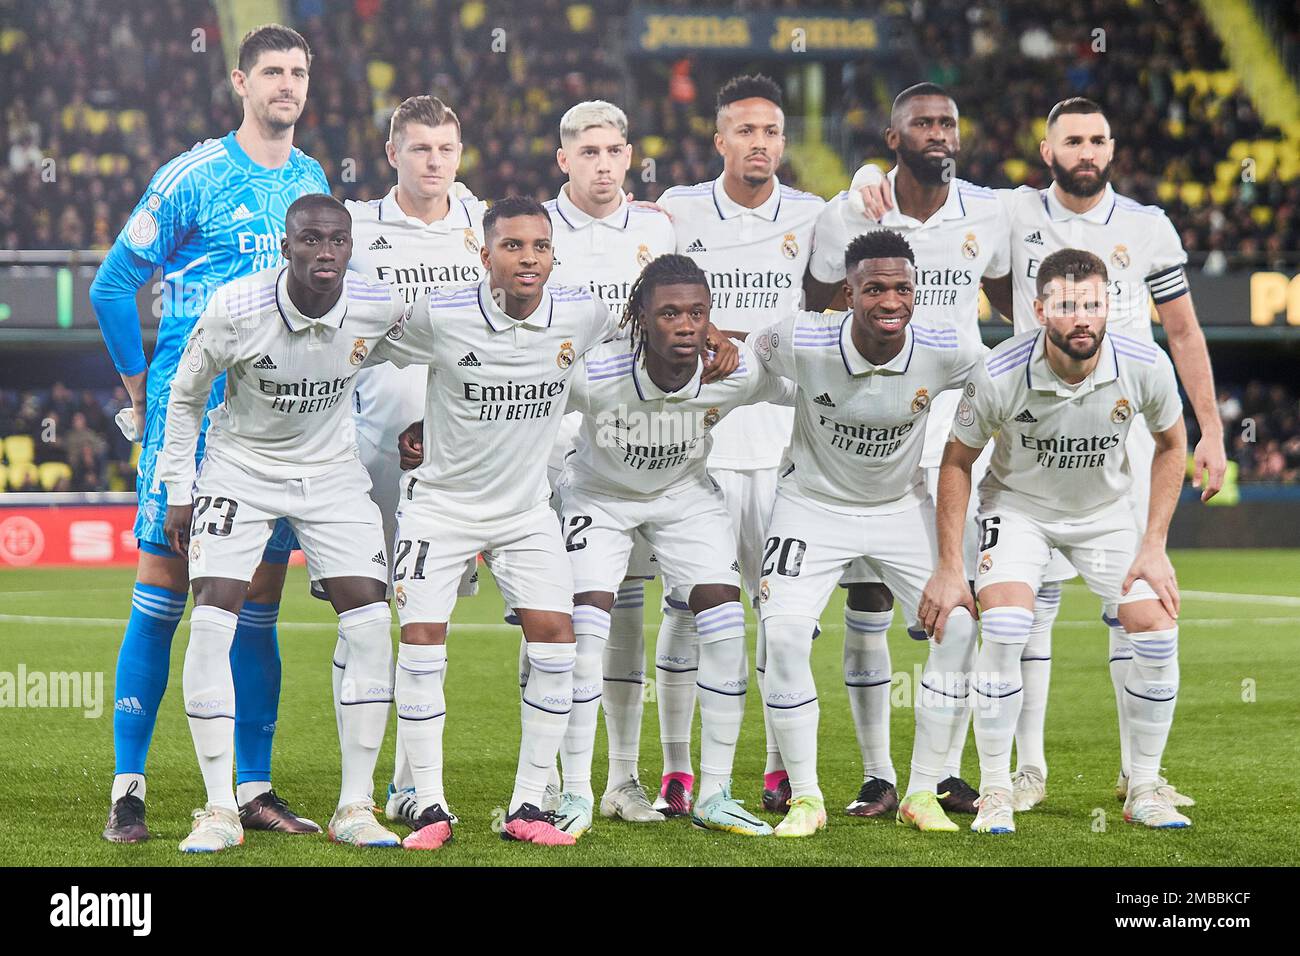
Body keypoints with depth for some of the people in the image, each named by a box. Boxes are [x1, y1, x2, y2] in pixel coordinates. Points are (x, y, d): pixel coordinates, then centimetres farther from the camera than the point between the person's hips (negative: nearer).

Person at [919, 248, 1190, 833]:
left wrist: (1155, 544, -7)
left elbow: (1171, 445, -1)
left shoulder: (1145, 367, -22)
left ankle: (1144, 790, 6)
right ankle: (995, 791, -10)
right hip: (1018, 505, -2)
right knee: (1002, 630, -25)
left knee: (1157, 632, -11)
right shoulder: (997, 377, -28)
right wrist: (949, 567, -11)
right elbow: (957, 461, -11)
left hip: (1105, 510, 2)